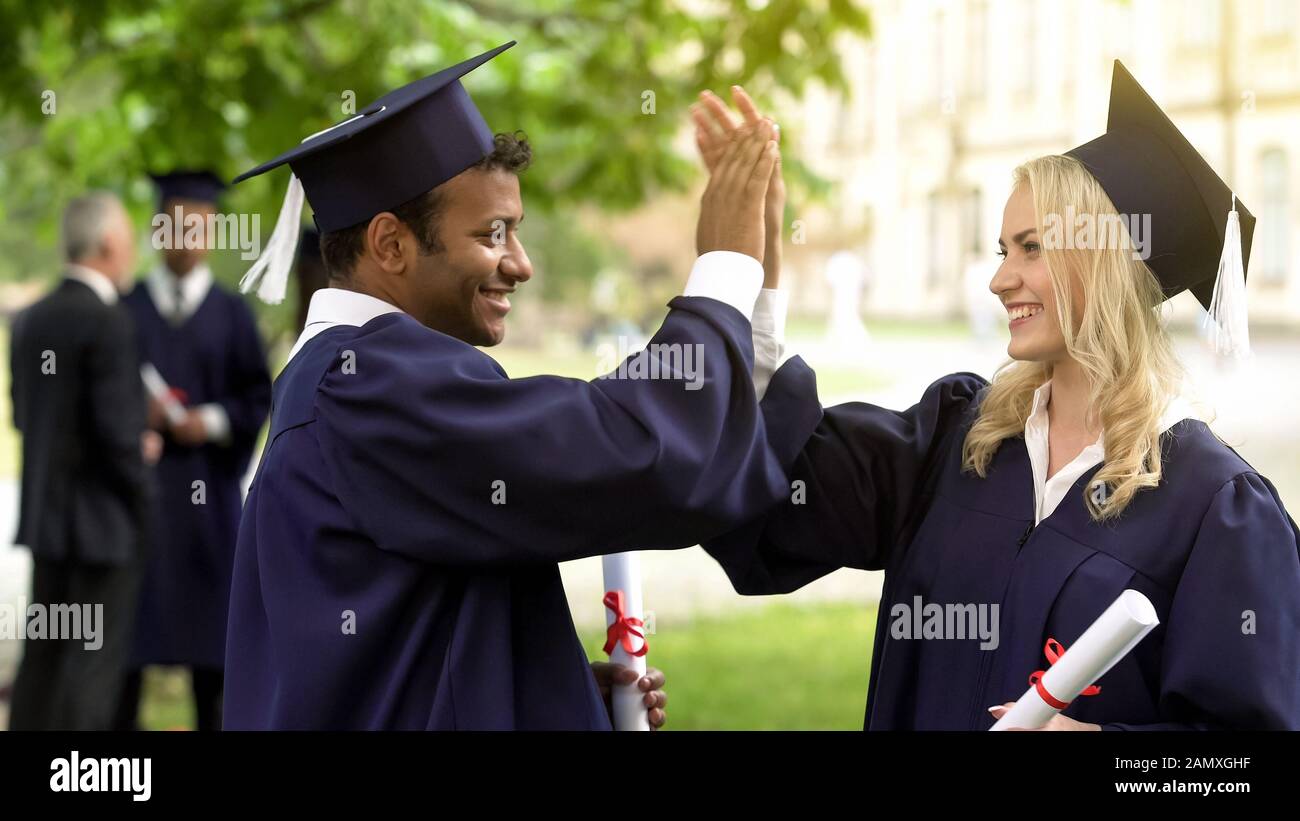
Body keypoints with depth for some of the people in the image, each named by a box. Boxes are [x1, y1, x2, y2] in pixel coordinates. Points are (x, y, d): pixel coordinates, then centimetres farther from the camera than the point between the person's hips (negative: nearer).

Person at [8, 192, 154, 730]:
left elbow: (24, 415, 13)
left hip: (44, 510, 8)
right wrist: (140, 495, -5)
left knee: (44, 651, 15)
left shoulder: (30, 320, 6)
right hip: (101, 515, -8)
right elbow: (115, 426, -20)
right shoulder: (107, 321, -18)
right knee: (96, 657, -1)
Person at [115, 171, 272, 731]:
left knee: (206, 617, 1)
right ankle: (121, 719, 3)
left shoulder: (232, 315, 7)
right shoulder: (124, 310, 7)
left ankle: (212, 720, 7)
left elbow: (258, 398, 4)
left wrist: (212, 421, -12)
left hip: (206, 485, 0)